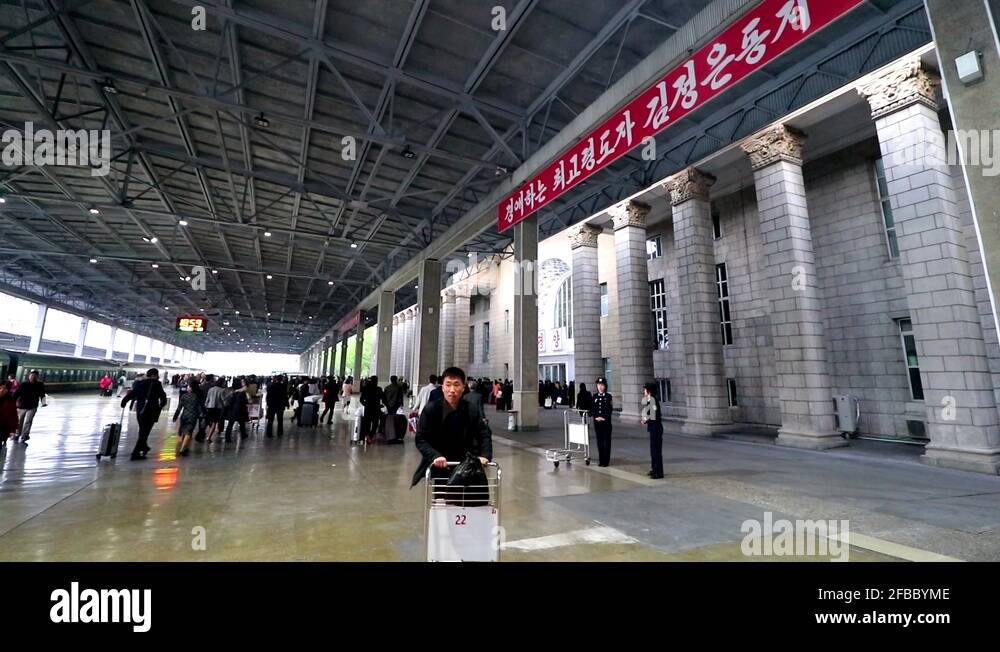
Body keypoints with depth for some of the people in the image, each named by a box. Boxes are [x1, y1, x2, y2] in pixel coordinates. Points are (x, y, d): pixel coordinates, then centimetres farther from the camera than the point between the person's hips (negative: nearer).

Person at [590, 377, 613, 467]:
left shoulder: (608, 396, -1)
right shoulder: (595, 396, 8)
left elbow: (609, 409, -6)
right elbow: (592, 409, 7)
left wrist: (604, 418, -14)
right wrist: (596, 417, -7)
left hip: (606, 422, -3)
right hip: (597, 422, 3)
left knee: (606, 441, 2)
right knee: (599, 441, 7)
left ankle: (606, 461, 7)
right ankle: (601, 460, 15)